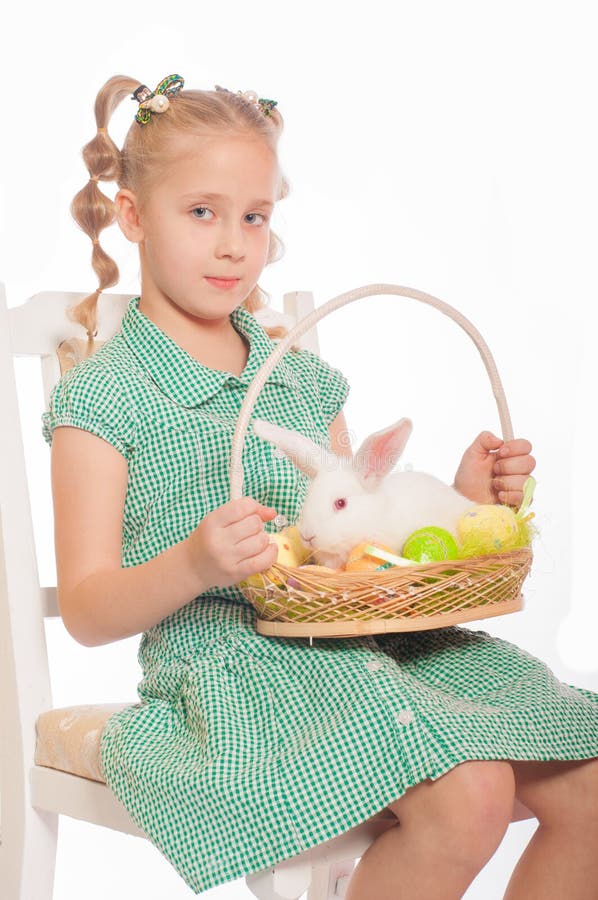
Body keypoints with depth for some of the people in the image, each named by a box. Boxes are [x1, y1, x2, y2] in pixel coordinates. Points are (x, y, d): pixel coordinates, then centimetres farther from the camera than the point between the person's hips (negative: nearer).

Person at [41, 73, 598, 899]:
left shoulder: (305, 377, 17)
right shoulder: (105, 394, -2)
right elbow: (88, 614, -6)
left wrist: (460, 503, 4)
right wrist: (194, 564, -24)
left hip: (358, 640, 6)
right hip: (225, 669, -6)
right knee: (465, 799, -29)